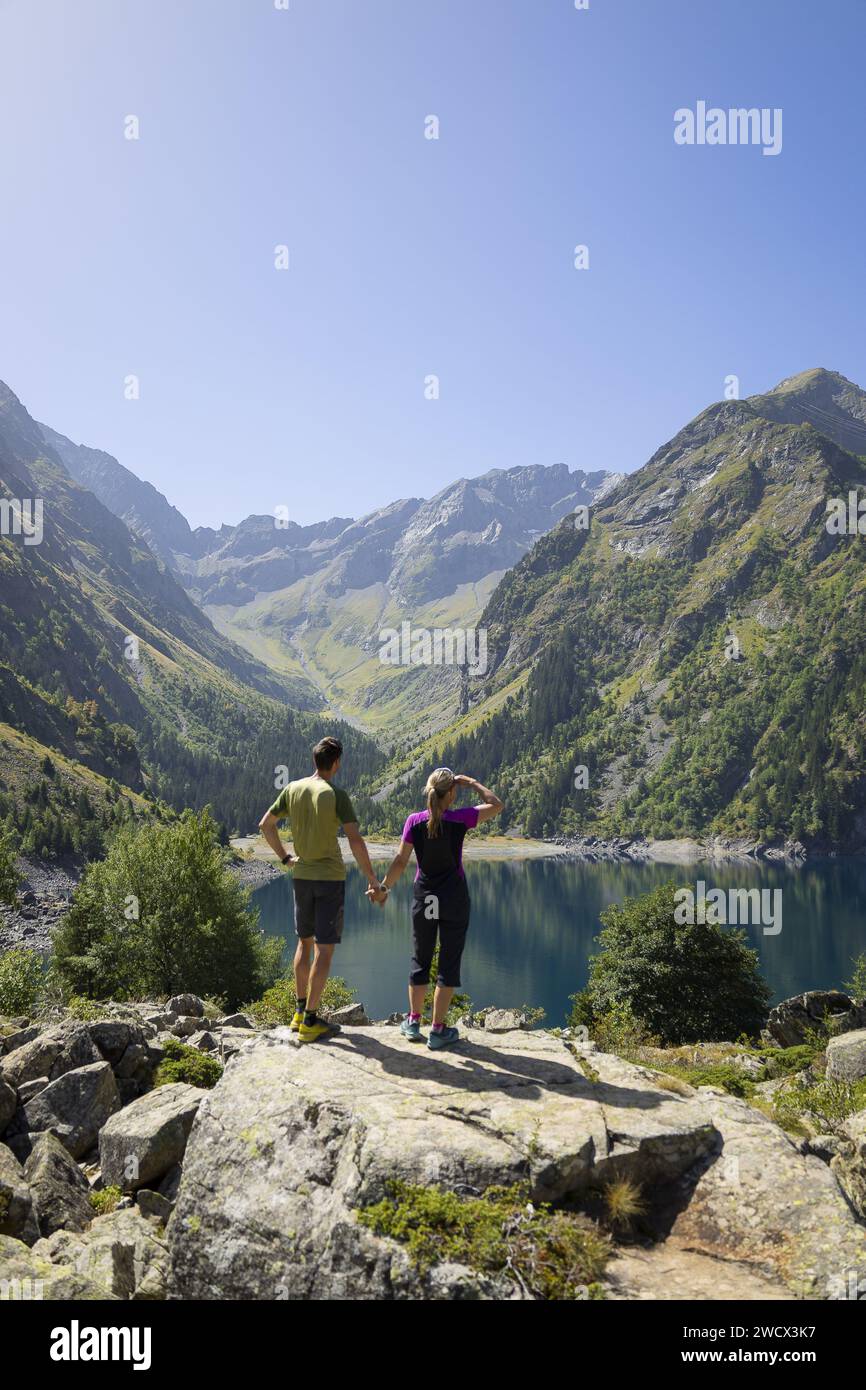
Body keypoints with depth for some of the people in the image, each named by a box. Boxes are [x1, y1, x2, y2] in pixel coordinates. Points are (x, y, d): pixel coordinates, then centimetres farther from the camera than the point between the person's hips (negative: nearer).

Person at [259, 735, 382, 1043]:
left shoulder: (292, 789, 2)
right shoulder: (336, 795, -14)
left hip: (301, 876, 6)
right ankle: (310, 1022, 3)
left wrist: (284, 857, 15)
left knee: (305, 942, 19)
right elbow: (355, 840, -20)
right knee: (325, 949, 1)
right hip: (330, 878, -5)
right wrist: (372, 880, -14)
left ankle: (300, 1012, 25)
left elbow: (265, 825, 9)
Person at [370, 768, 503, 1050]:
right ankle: (438, 1030, 9)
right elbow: (496, 805, -1)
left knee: (421, 959, 17)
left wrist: (384, 888, 5)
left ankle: (413, 1022, 26)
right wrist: (472, 783, 4)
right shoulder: (460, 819, -13)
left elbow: (401, 860, -4)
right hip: (454, 899, -3)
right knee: (449, 963, 6)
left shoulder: (414, 821, -7)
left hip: (423, 897, 3)